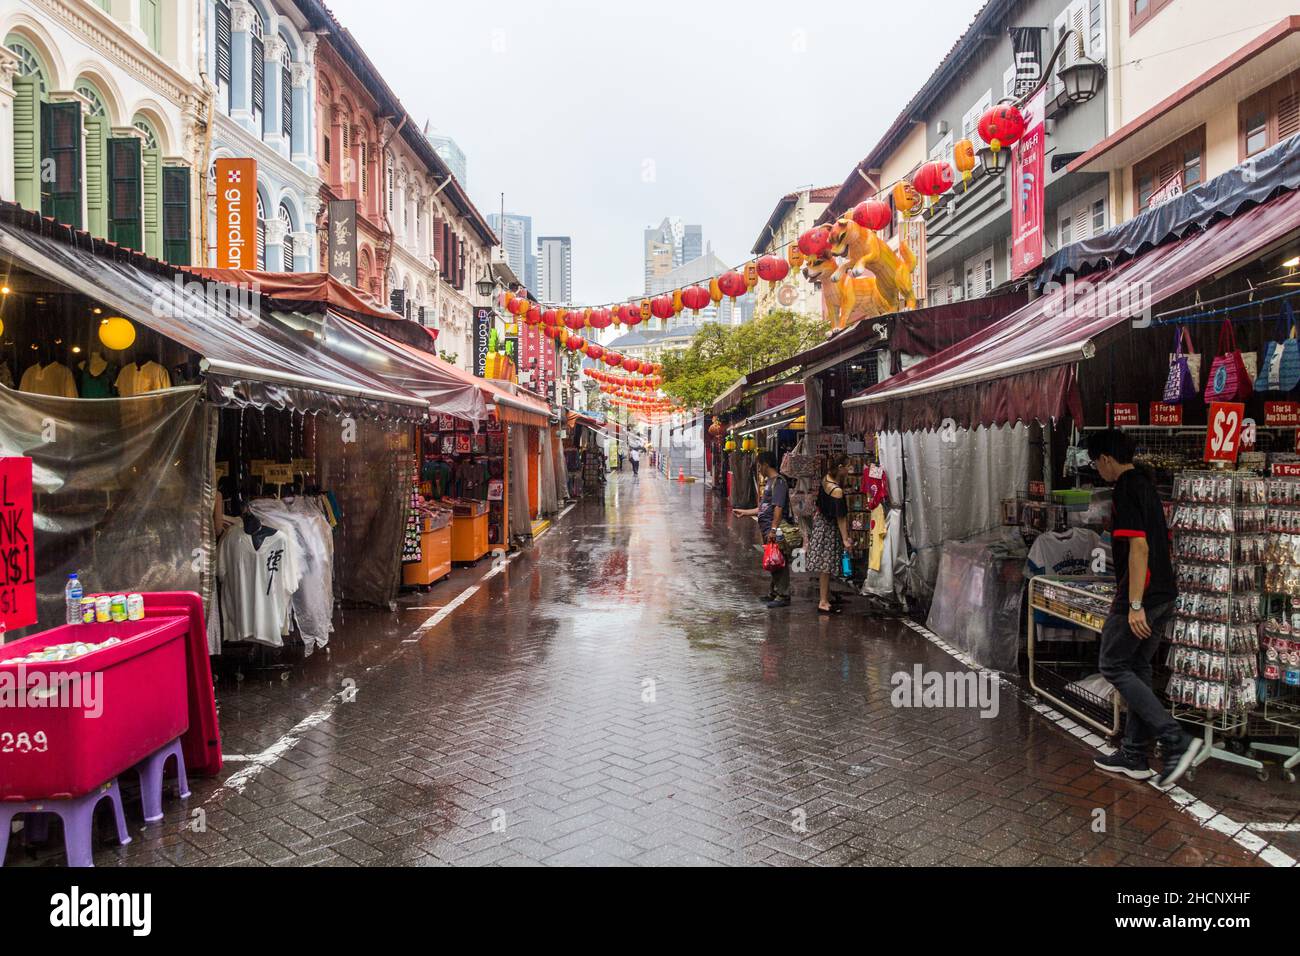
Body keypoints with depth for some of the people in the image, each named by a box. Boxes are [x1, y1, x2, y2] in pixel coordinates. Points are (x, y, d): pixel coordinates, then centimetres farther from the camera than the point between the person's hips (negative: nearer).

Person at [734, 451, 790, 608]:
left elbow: (778, 508, -21)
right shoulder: (769, 482, 19)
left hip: (775, 531, -10)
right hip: (767, 530, 10)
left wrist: (773, 529, -26)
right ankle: (775, 592, 27)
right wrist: (744, 512, 28)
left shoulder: (779, 482, -13)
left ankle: (783, 596, -2)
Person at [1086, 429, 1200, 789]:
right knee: (1138, 669, 14)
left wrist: (1134, 605, -23)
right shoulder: (1147, 485, 15)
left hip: (1141, 597, -10)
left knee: (1114, 667, 0)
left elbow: (1139, 547, -22)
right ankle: (1134, 755, 20)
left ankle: (1176, 740, -6)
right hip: (1164, 594, 10)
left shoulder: (1125, 490, -15)